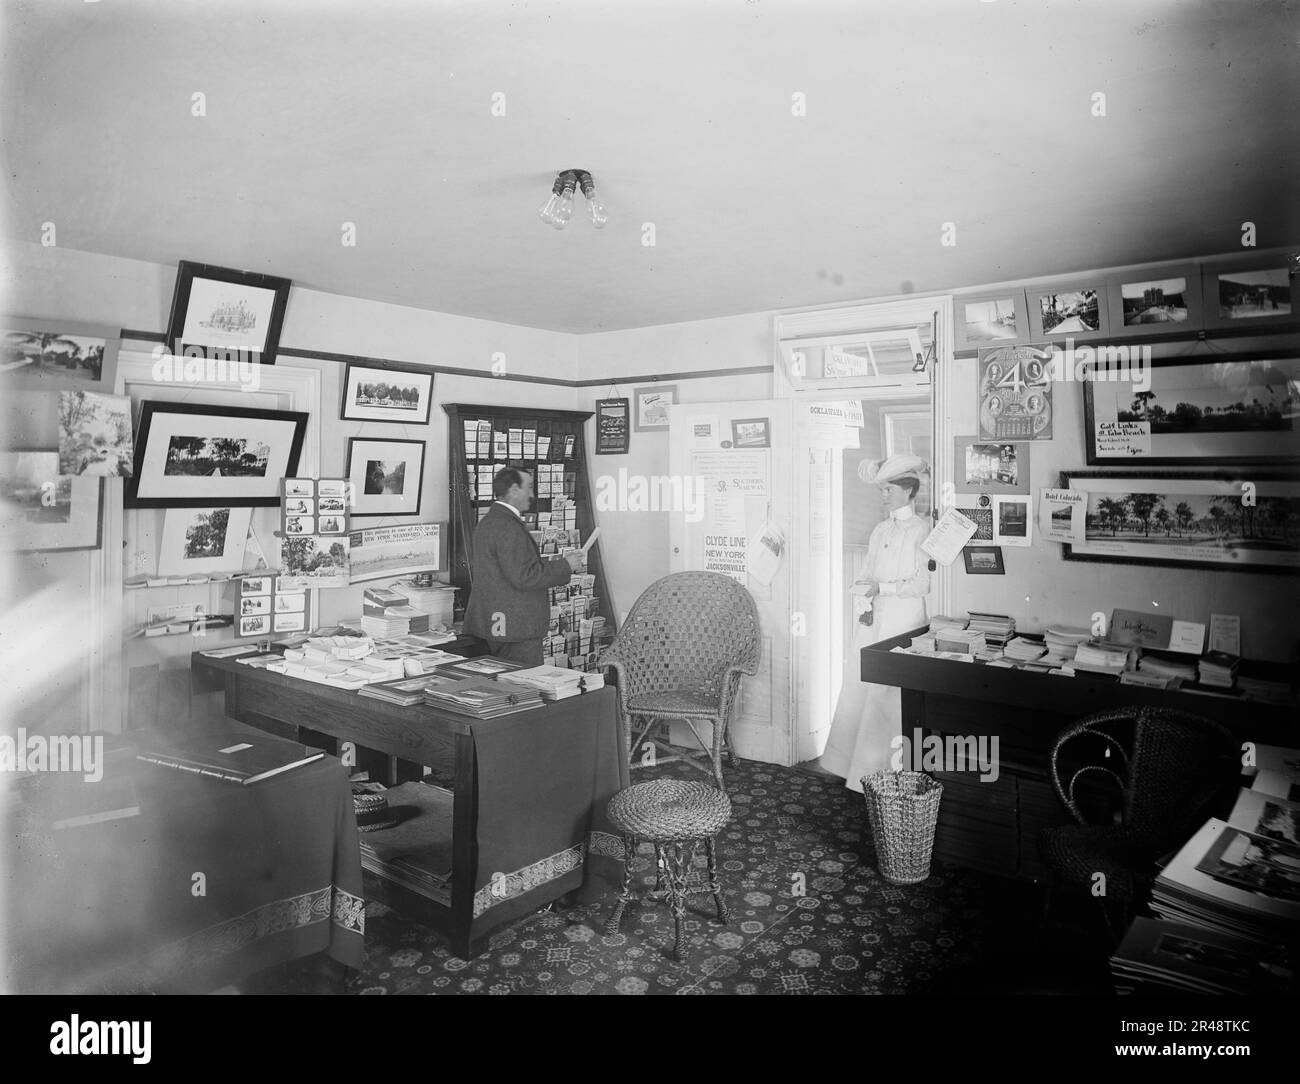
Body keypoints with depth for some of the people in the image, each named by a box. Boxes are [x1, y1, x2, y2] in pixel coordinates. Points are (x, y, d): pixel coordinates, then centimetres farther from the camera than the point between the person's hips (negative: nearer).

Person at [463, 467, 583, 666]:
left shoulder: (488, 522, 15)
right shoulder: (509, 527, -18)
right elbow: (523, 576, -23)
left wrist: (546, 563, 17)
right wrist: (564, 566, -14)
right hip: (514, 627, -11)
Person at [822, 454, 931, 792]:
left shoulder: (920, 530, -6)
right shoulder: (881, 530, 14)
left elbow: (923, 583, -11)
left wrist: (881, 588, -17)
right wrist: (864, 601, -2)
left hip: (903, 622, -6)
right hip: (873, 621, 6)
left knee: (888, 695, -6)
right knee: (860, 688, 6)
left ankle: (887, 773, 4)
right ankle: (854, 762, 18)